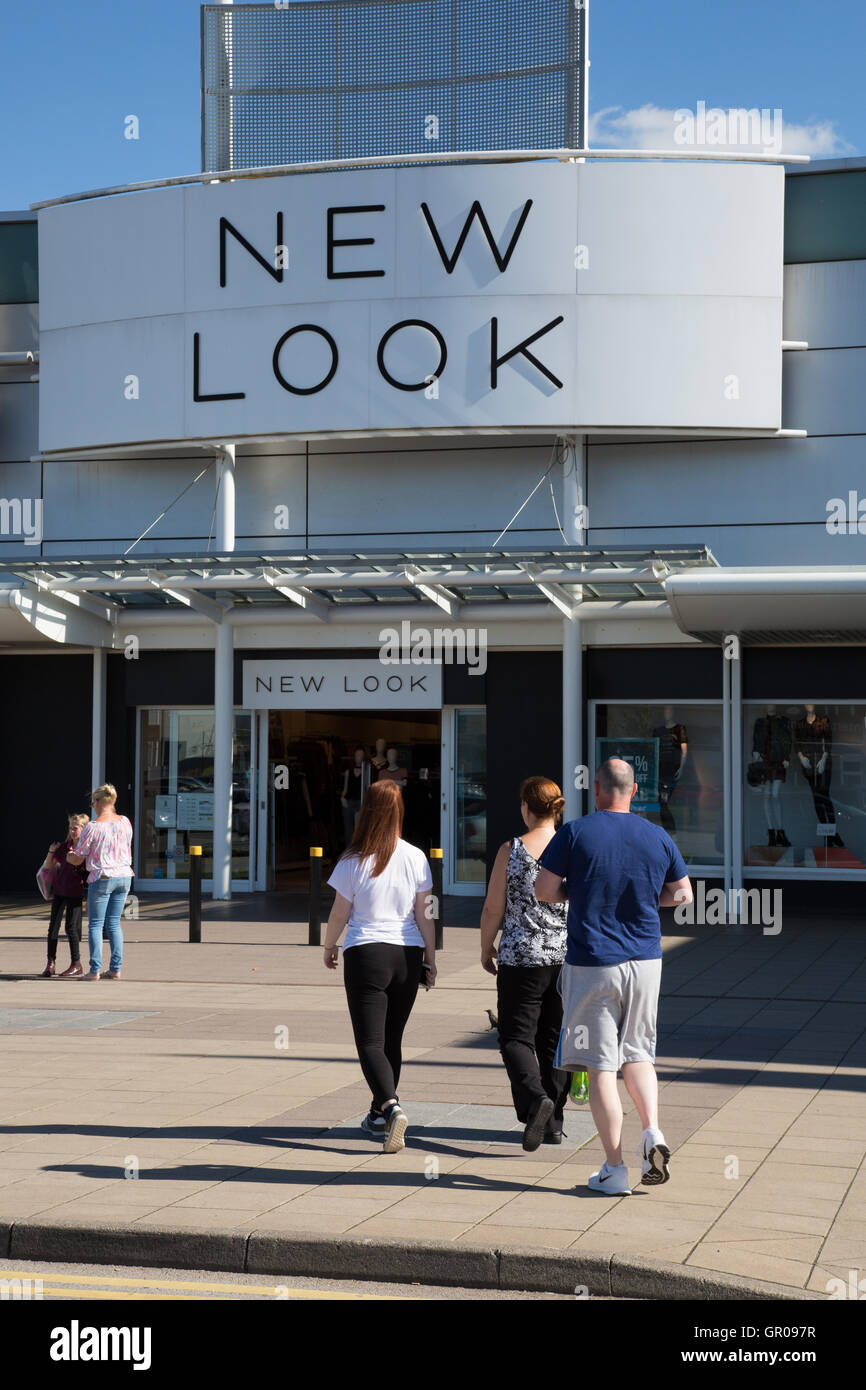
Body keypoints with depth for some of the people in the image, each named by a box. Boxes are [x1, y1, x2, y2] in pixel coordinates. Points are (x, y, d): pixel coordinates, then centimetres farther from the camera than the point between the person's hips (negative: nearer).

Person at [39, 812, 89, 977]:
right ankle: (50, 964, 6)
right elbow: (48, 866, 16)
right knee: (53, 926, 3)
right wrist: (51, 852, 0)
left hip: (75, 892, -5)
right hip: (59, 891, 5)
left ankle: (76, 964, 8)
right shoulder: (64, 846, 10)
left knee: (71, 927, -3)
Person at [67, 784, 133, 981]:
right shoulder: (125, 822, 2)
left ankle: (95, 970, -1)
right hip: (124, 876, 5)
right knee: (114, 922, 12)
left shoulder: (92, 827, -13)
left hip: (102, 878, -5)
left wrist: (68, 856, 18)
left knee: (95, 924, 3)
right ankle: (115, 968, 9)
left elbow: (77, 859, -6)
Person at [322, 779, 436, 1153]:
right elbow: (424, 915, 2)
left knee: (370, 1042, -3)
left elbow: (339, 914, 0)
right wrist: (430, 959, 11)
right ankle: (379, 1117, 26)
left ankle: (390, 1107, -26)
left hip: (366, 954, -3)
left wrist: (329, 946, 18)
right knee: (392, 1039, 16)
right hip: (407, 955, 3)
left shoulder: (353, 862, -7)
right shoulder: (415, 858, -1)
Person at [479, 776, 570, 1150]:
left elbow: (493, 909, -4)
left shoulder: (511, 850, -7)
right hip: (568, 958, 3)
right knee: (555, 1039, 13)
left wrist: (486, 948, 11)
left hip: (521, 957, -3)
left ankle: (536, 1100, -20)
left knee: (516, 1036, 5)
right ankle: (553, 1123, 17)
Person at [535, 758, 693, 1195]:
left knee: (601, 1065, 2)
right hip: (644, 960, 3)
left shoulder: (575, 833, -9)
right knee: (637, 1053, 20)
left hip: (590, 962, -3)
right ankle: (652, 1131, -1)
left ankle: (614, 1169, 3)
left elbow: (544, 890, -8)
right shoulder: (657, 837, 1)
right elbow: (683, 894, 11)